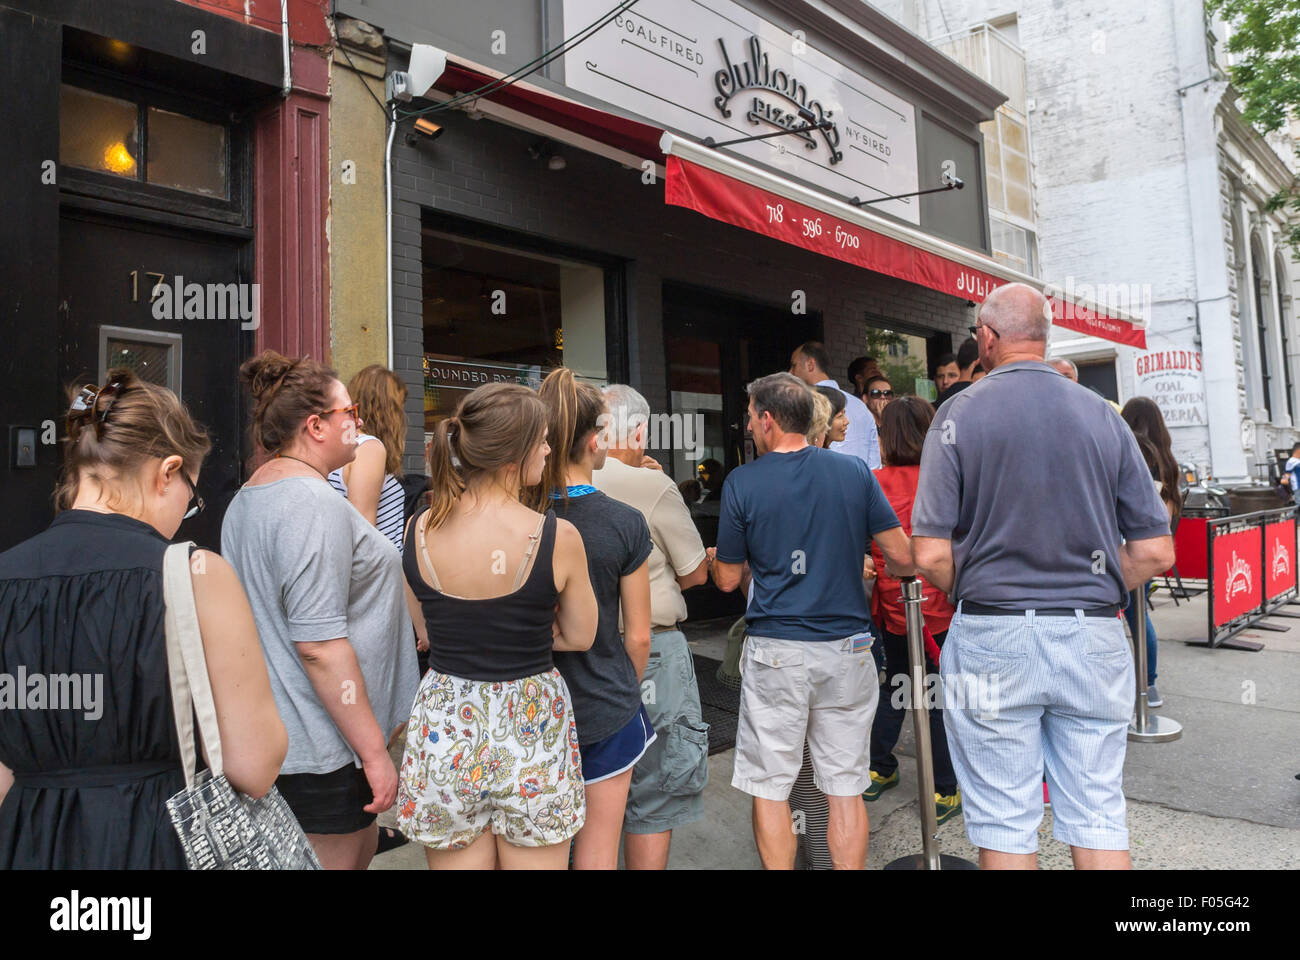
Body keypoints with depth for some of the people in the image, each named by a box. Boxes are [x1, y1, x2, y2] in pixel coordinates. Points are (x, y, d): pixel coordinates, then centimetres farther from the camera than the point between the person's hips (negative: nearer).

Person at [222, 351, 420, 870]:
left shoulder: (246, 500, 13)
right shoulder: (314, 505, -20)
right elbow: (319, 646, -25)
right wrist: (375, 751, -19)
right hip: (320, 749, -10)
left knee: (362, 845, 21)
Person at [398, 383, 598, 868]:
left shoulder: (419, 529, -6)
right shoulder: (558, 537, -17)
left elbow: (431, 631, 7)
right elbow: (580, 636, -3)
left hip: (445, 730, 3)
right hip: (530, 734, -3)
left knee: (456, 859, 19)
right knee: (535, 858, 17)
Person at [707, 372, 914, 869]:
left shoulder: (741, 482, -6)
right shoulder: (855, 471, 0)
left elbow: (728, 580, 0)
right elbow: (902, 558, 0)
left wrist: (711, 558, 22)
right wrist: (877, 569, 22)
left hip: (775, 651, -2)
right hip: (847, 647, 3)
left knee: (770, 788, 10)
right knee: (846, 786, 13)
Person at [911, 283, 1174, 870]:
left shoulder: (959, 414, -6)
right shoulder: (1102, 416, 3)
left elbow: (930, 557, -12)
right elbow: (1156, 552, 3)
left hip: (992, 638, -3)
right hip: (1095, 640, 4)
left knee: (1005, 824, 8)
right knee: (1098, 817, 15)